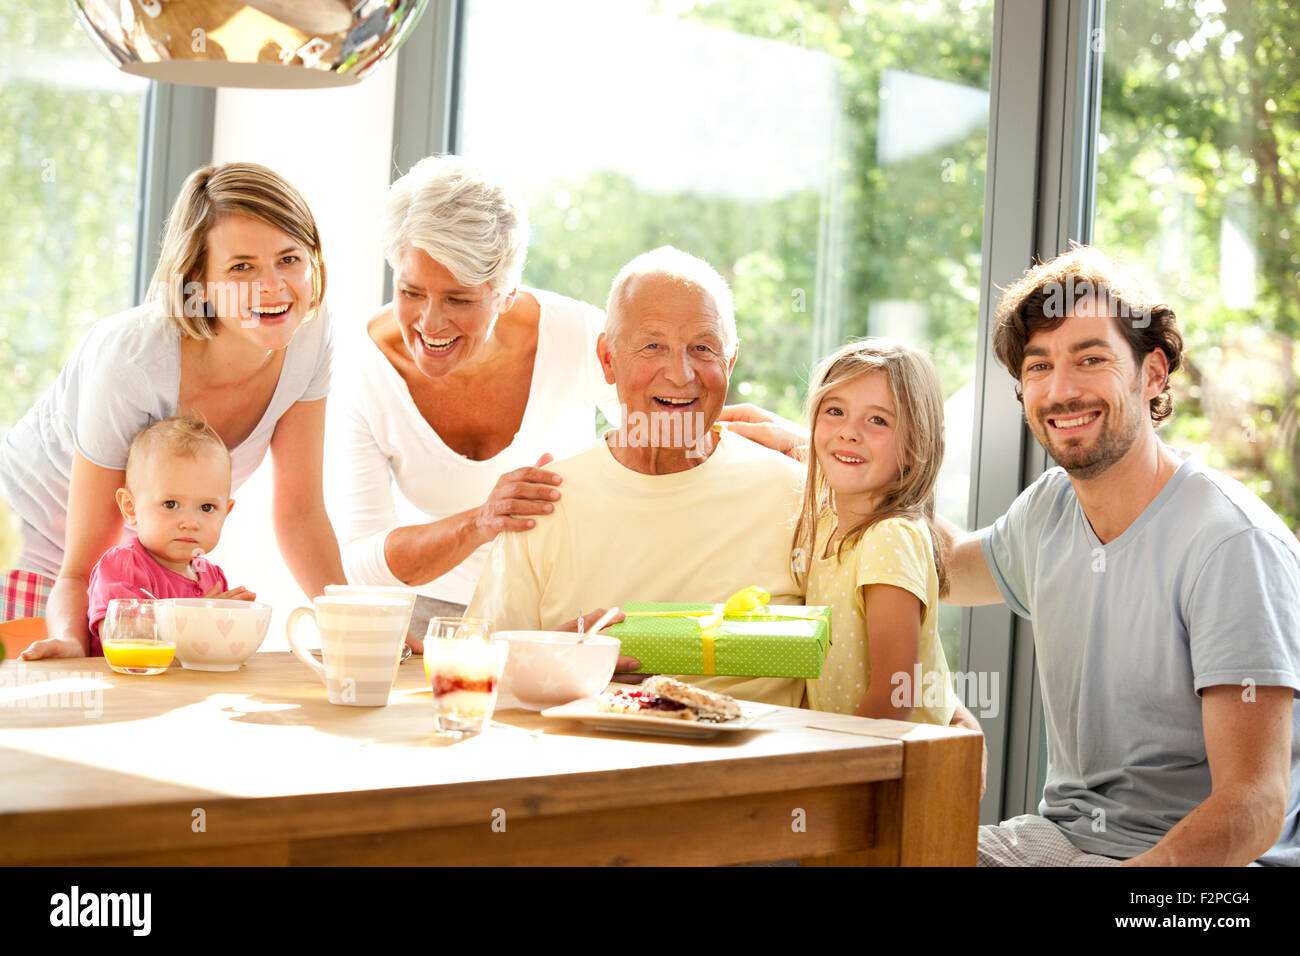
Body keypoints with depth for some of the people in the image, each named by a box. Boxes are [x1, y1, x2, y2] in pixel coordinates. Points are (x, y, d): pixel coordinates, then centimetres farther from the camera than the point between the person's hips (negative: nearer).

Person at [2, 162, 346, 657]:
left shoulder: (309, 334, -20)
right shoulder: (131, 360, -34)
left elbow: (300, 511, -10)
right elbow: (80, 571, -28)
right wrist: (70, 641, -47)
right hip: (41, 546, -4)